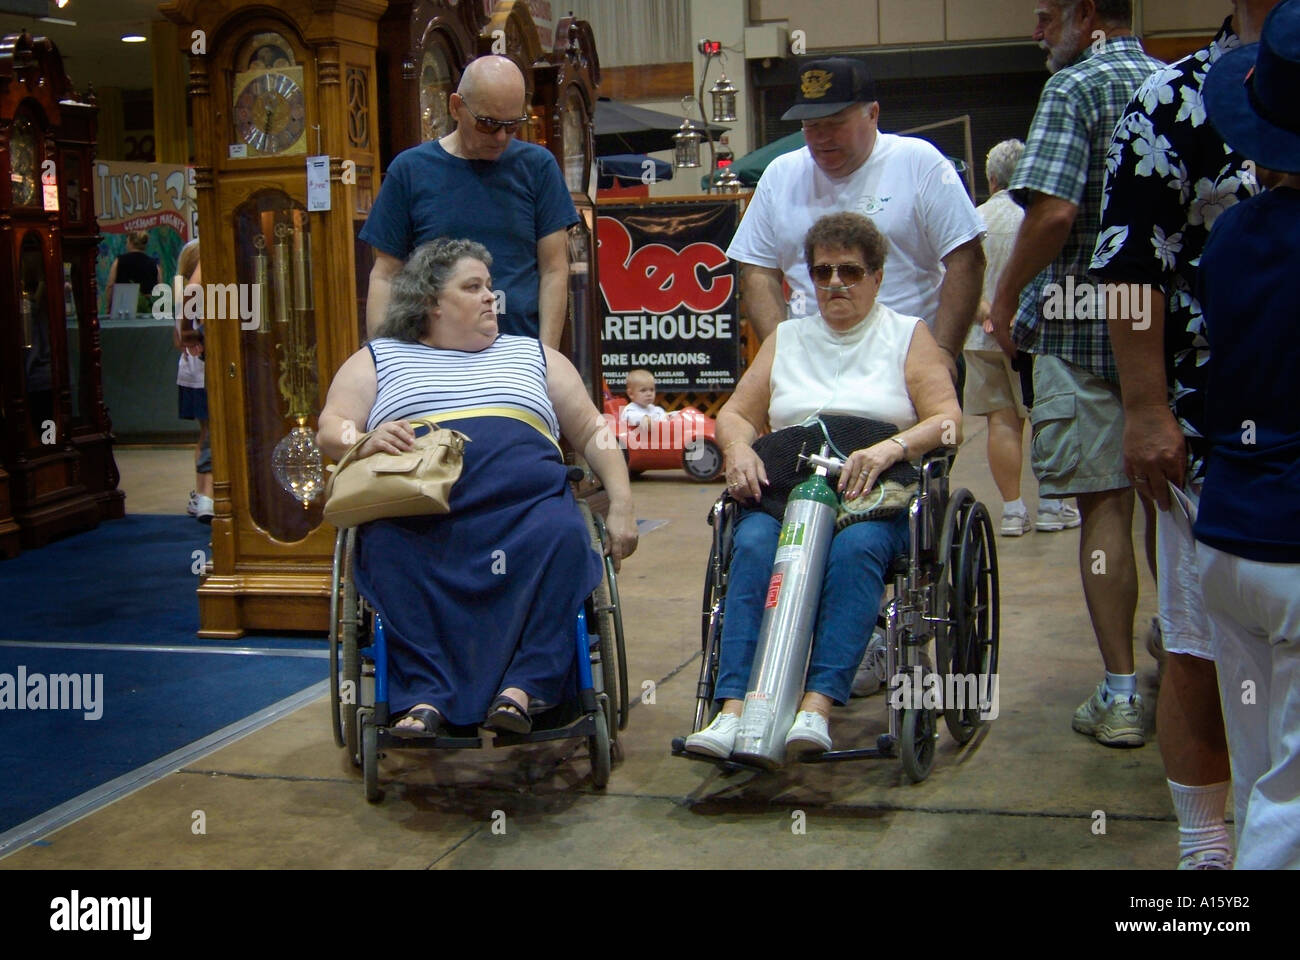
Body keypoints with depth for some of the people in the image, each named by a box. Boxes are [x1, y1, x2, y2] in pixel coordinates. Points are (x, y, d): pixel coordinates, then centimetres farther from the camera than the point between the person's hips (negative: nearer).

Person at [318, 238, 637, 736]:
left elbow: (592, 432, 24)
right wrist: (365, 442, -12)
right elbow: (331, 430, 12)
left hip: (525, 505, 1)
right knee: (387, 548, -35)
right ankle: (424, 695, -32)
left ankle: (523, 686, -32)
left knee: (562, 535, -33)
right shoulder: (377, 359, 25)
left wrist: (621, 504, 8)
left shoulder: (534, 355, 29)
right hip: (416, 513, -1)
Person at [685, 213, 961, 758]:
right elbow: (735, 414, 20)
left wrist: (890, 448, -18)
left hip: (878, 496, -2)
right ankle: (734, 712, -41)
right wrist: (739, 448, -5)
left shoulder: (908, 336, 16)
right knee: (754, 545, -31)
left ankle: (817, 709, -42)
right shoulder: (786, 339, 26)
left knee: (856, 547, -36)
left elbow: (948, 420, 3)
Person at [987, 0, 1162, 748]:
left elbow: (1053, 212, -22)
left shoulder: (1074, 87, -9)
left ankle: (1121, 696, -1)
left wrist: (1006, 300, -10)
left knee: (1105, 504, -3)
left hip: (1084, 328, -6)